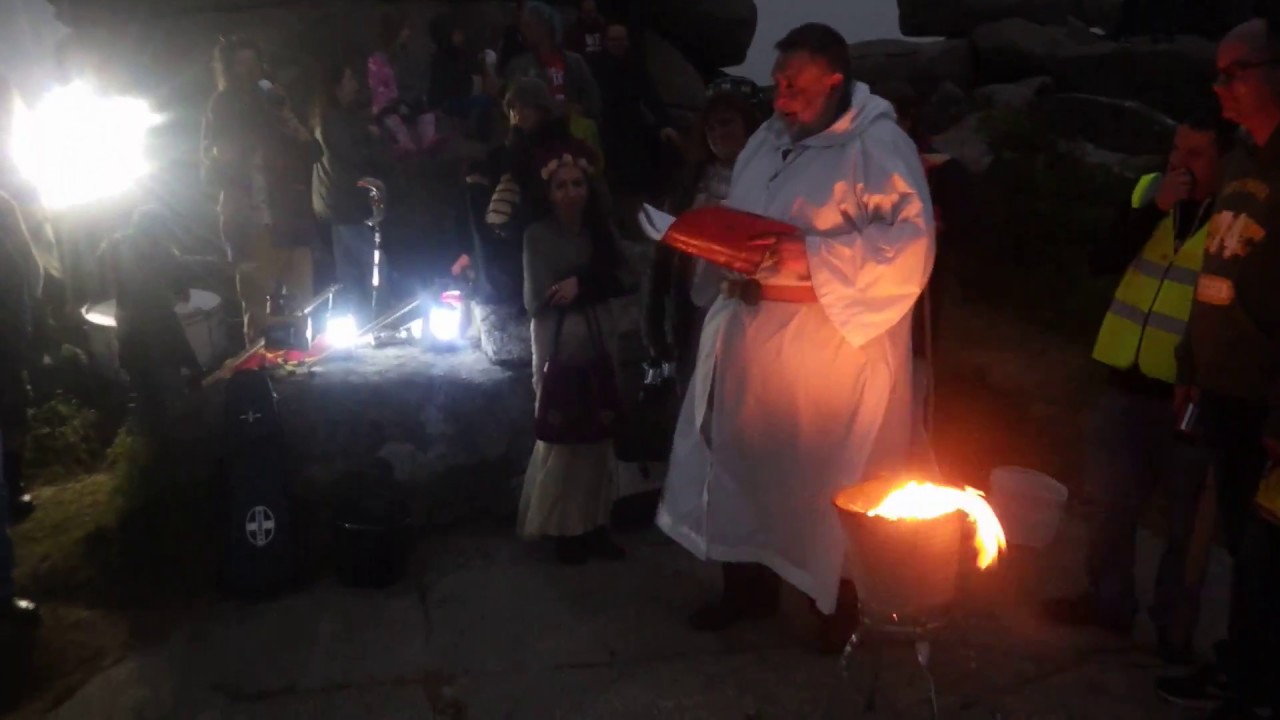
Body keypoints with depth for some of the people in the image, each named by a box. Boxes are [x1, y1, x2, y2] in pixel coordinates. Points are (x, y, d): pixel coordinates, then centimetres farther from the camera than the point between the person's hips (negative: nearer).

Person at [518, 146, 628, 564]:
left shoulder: (601, 230, 8)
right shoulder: (538, 235, -3)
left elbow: (619, 282, 1)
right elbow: (537, 299, -7)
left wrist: (580, 285, -11)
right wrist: (592, 283, -3)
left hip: (598, 340, 3)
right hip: (557, 344, -3)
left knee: (598, 434, 2)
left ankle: (595, 525, 10)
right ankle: (563, 529, 9)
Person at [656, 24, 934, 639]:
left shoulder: (878, 145, -11)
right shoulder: (766, 141, 12)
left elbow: (910, 243, -20)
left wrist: (813, 257, -26)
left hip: (833, 348, -7)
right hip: (752, 339, 7)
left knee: (833, 479, 3)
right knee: (743, 460, 13)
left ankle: (849, 603, 21)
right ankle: (748, 583, 31)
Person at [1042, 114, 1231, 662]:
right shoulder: (1149, 191, 5)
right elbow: (1101, 262, -4)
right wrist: (1154, 209, -14)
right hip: (1129, 380, 4)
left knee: (1185, 517, 6)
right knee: (1113, 503, 16)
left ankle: (1176, 630, 21)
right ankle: (1110, 602, 34)